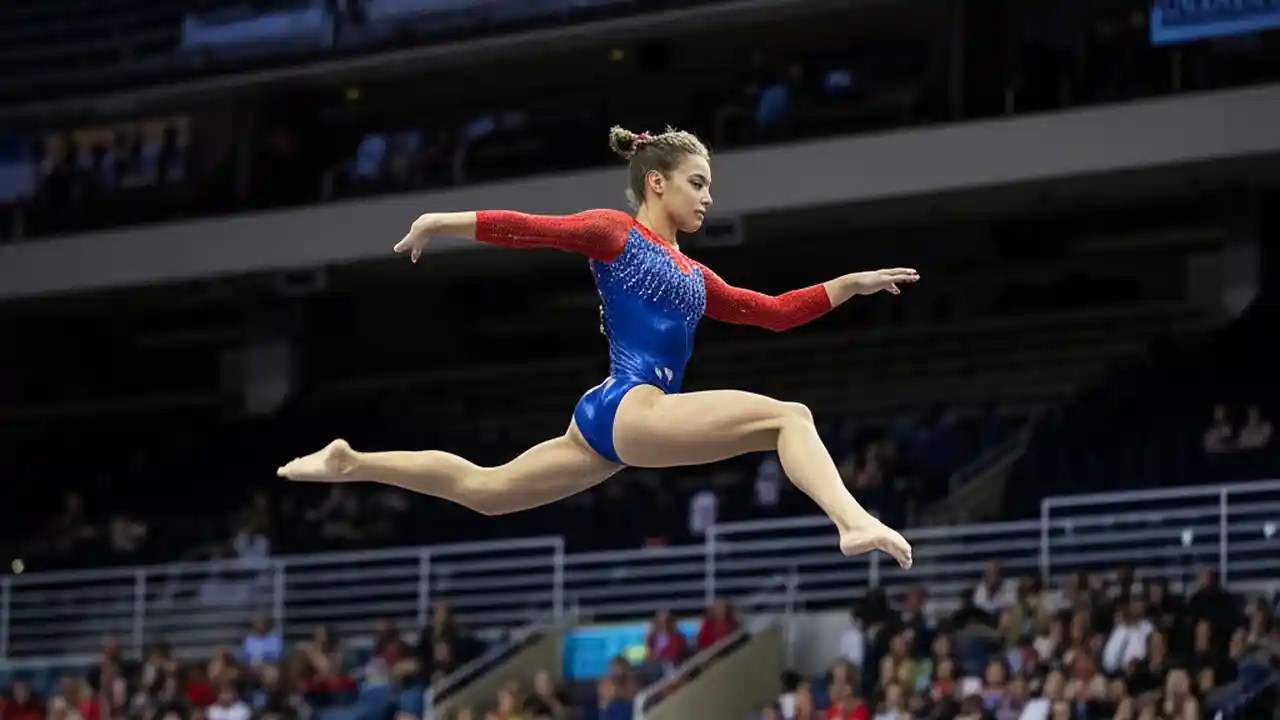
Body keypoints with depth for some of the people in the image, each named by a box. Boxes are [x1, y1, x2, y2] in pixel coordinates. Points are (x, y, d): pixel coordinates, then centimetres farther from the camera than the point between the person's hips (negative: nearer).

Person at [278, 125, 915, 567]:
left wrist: (852, 284, 17)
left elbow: (775, 312, 23)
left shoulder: (693, 276, 24)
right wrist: (443, 222, -13)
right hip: (631, 407, -9)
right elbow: (528, 228, -5)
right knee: (788, 415, -21)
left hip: (614, 427, 9)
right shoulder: (615, 234, 2)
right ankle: (854, 523, -44)